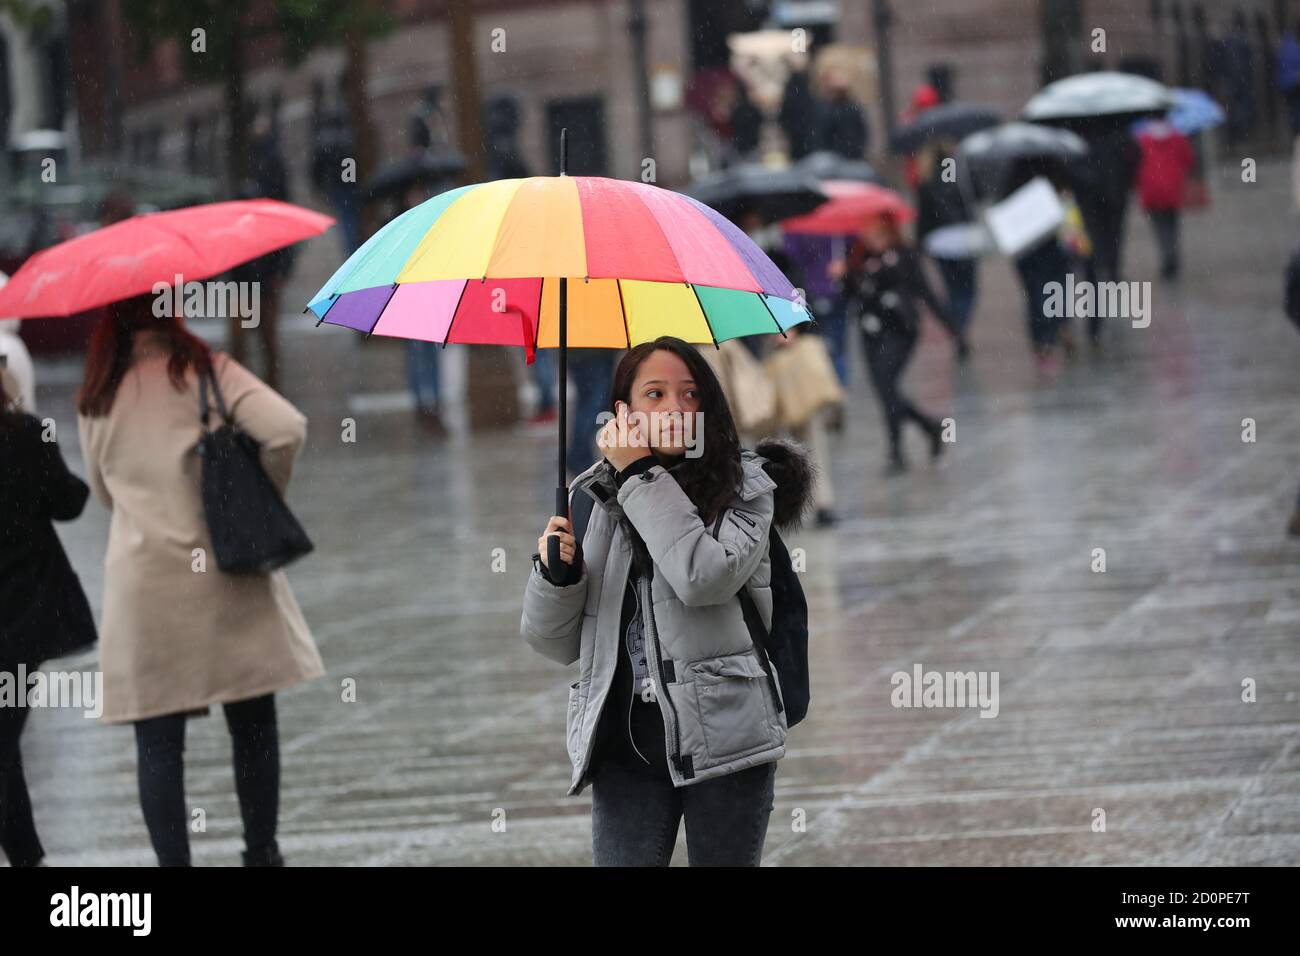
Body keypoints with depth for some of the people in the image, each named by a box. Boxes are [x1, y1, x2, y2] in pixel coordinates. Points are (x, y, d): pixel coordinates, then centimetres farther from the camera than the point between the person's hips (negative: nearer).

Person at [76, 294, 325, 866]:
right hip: (221, 573, -2)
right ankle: (261, 852, 15)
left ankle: (173, 862, -2)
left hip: (140, 579, 2)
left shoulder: (97, 400, 7)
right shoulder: (207, 372, -4)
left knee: (158, 743, 3)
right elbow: (286, 429, -17)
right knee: (253, 723, 10)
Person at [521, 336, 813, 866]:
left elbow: (705, 576, -20)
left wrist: (641, 475, -12)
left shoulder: (745, 485, 1)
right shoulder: (600, 499, 9)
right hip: (627, 740, 2)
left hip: (723, 736, -2)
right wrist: (555, 572, -10)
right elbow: (556, 643, 11)